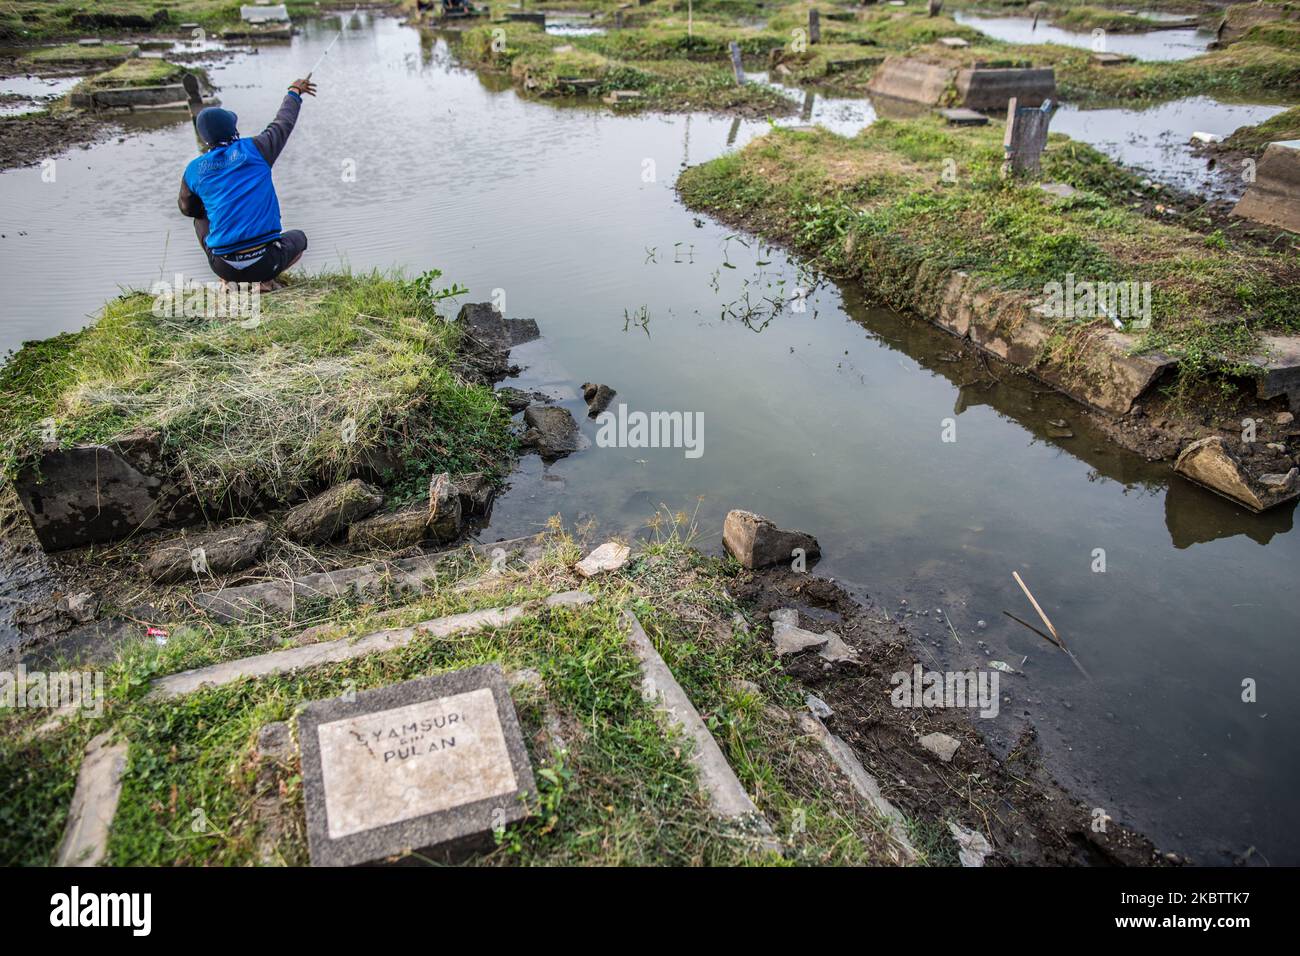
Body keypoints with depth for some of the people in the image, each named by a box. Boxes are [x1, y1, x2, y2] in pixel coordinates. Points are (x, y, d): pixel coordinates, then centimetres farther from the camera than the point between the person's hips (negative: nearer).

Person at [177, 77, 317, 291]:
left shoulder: (194, 169, 6)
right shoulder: (254, 150, -1)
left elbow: (187, 209, 25)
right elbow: (283, 123, 18)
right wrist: (294, 92, 36)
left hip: (223, 266, 3)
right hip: (265, 262, -2)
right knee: (298, 238, 31)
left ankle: (228, 280, 14)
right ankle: (263, 279, 3)